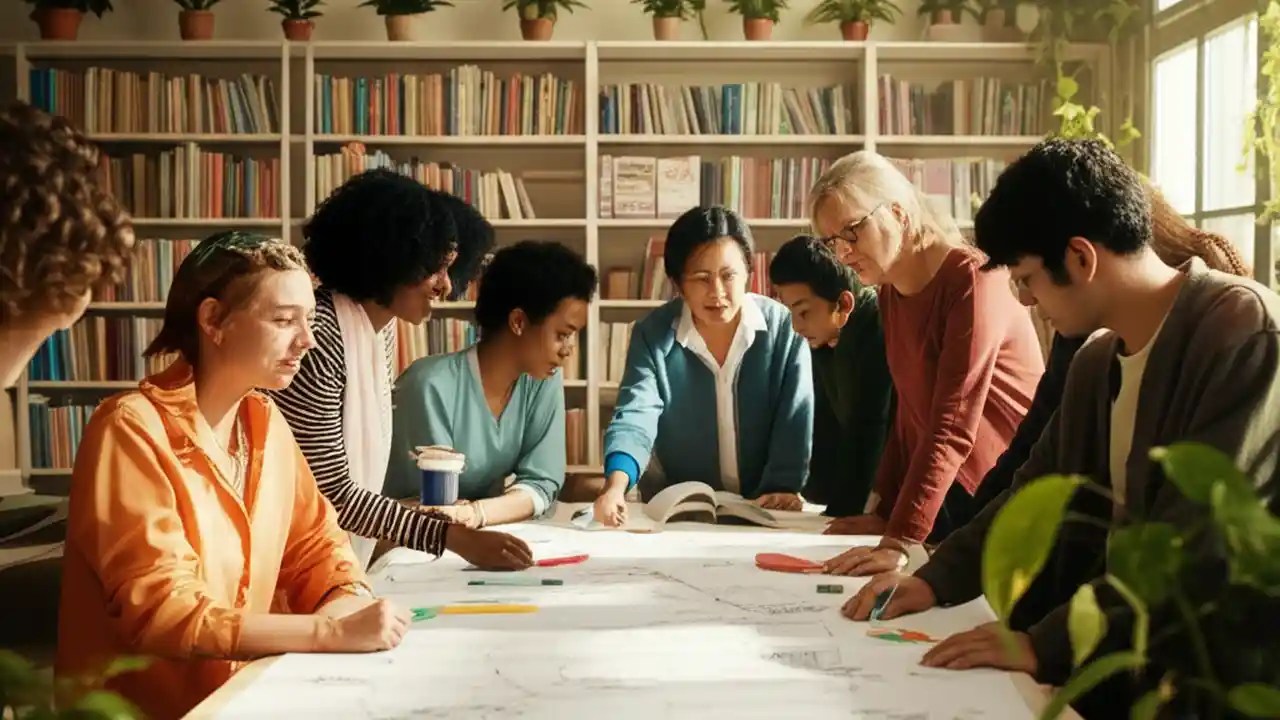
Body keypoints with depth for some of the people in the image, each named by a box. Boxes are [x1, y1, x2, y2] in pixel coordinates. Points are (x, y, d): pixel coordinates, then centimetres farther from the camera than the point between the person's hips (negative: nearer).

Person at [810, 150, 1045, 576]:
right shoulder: (891, 293, 9)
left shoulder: (972, 279, -17)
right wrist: (881, 513, 7)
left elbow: (953, 429, -25)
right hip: (946, 494, 7)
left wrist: (899, 543, -31)